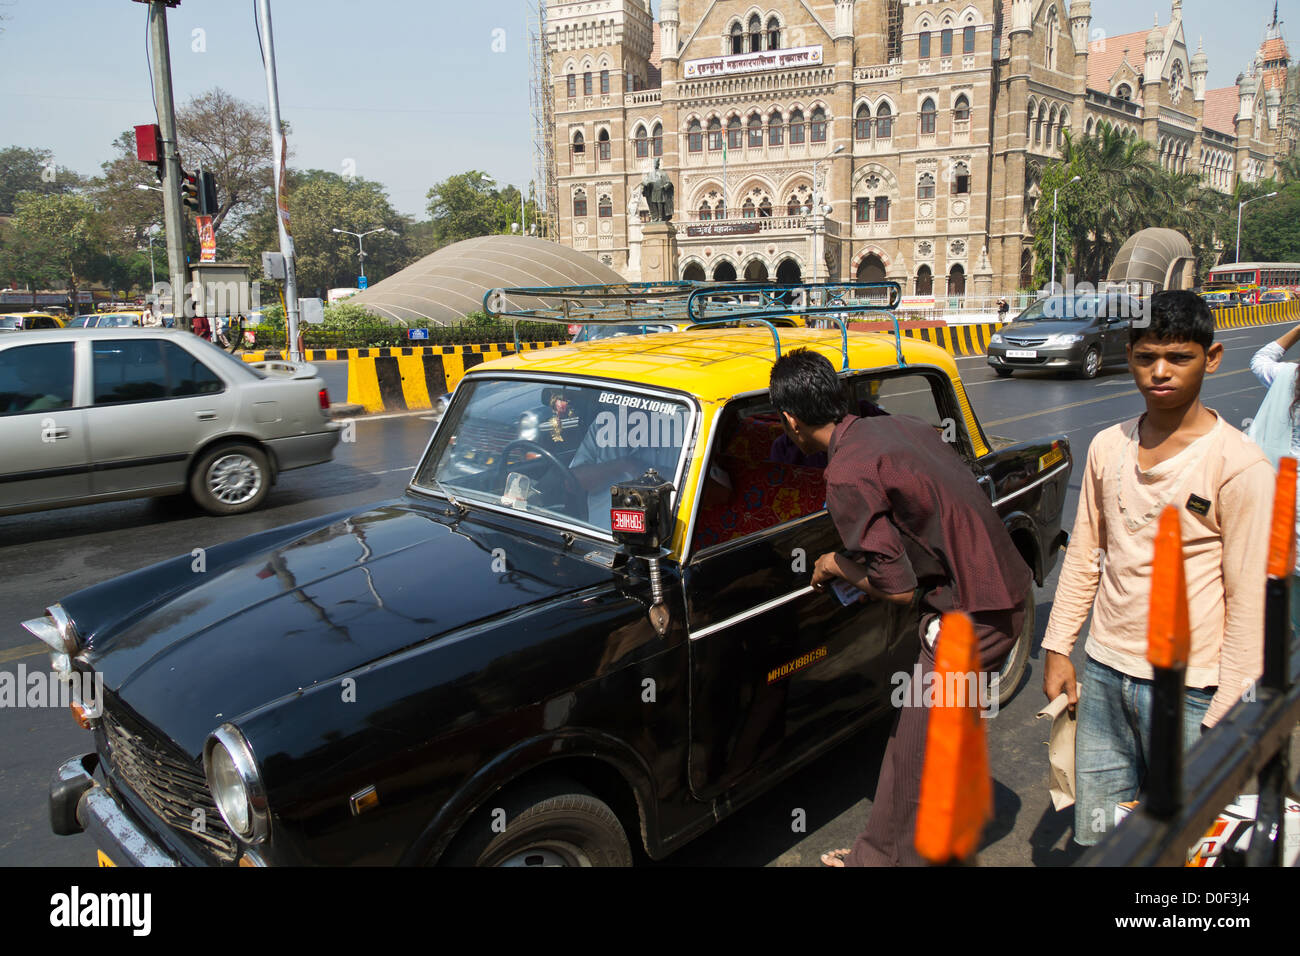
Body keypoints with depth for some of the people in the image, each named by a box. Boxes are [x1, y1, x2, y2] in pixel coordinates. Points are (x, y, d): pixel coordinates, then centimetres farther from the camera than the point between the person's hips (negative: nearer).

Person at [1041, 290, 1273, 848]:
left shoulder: (1240, 465, -12)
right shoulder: (1108, 447, 3)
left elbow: (1249, 599, -11)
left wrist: (1227, 717, -11)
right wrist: (1057, 648, 9)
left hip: (1188, 691, -4)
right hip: (1104, 675, 5)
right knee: (1094, 838, 15)